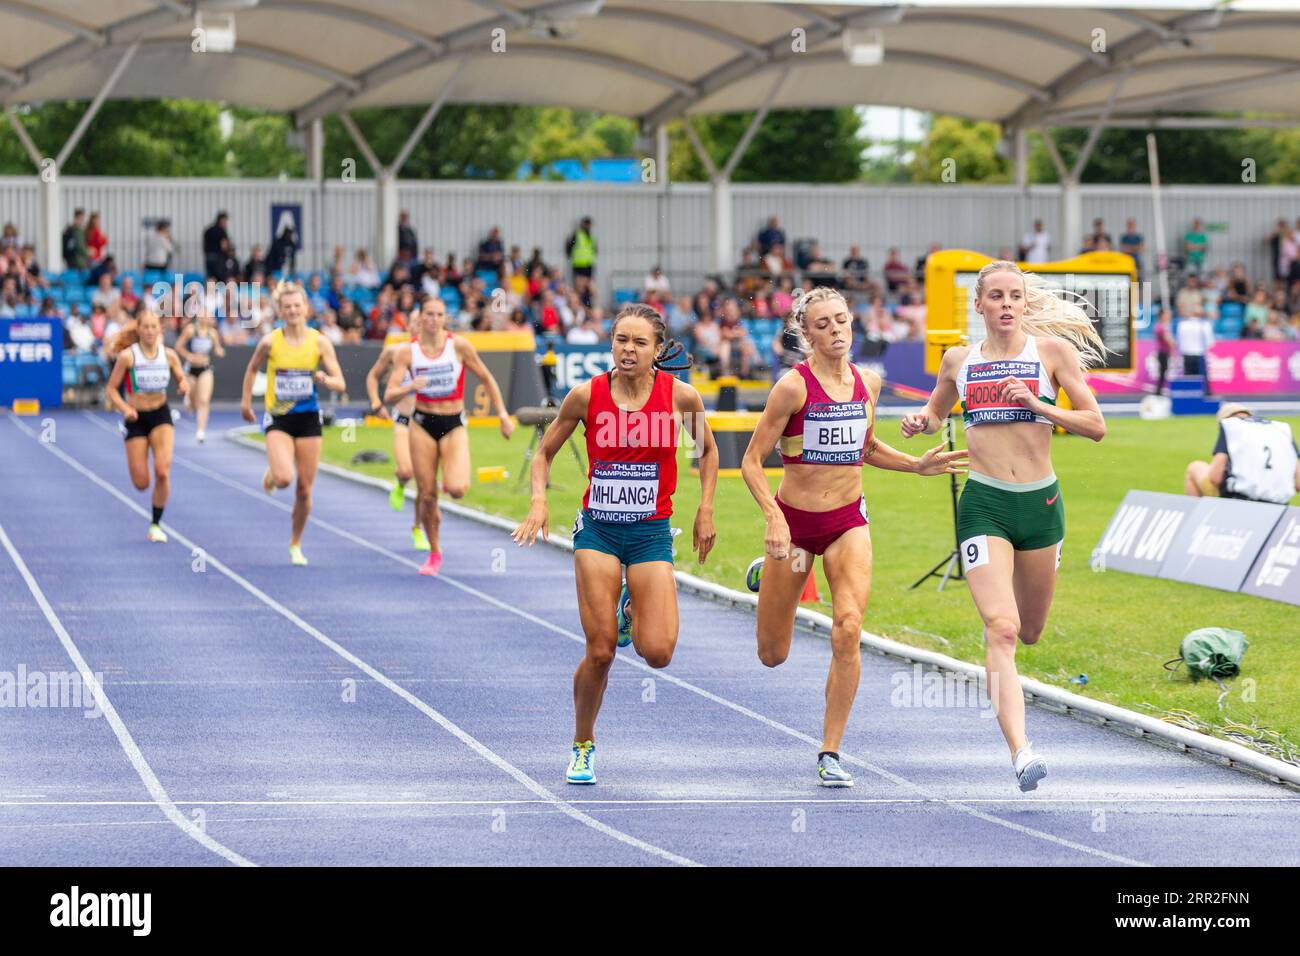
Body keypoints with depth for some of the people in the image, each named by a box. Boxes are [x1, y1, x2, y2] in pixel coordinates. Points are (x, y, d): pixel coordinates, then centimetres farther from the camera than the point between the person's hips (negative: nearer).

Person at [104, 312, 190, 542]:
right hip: (136, 418, -1)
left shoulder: (168, 355, -2)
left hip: (161, 415, 1)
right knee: (141, 483, -3)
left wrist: (184, 386, -14)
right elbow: (111, 389, -6)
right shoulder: (128, 356, -11)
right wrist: (125, 408, -23)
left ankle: (156, 524, 0)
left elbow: (182, 380, 10)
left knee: (163, 471, -18)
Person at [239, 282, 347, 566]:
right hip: (278, 418, -1)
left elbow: (341, 384, -6)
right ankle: (271, 475, 16)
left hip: (308, 418, 1)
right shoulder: (270, 342, -6)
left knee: (305, 489, 4)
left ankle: (296, 544, 24)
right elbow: (252, 368, 13)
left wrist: (326, 380, -26)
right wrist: (245, 400, 11)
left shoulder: (319, 342, -5)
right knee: (284, 478, -23)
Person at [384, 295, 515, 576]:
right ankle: (434, 553, 21)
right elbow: (389, 397, -9)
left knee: (456, 489, -23)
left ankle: (454, 480, 15)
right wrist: (409, 387, -29)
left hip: (454, 425, -1)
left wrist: (503, 415, 2)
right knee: (426, 494, 2)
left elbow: (486, 379, 5)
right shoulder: (407, 352, -5)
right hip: (423, 424, 1)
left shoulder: (459, 346, -6)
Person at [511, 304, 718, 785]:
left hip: (652, 533, 0)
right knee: (600, 651, -7)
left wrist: (705, 510, 5)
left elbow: (707, 450, 12)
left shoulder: (681, 396, -8)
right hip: (597, 531, 0)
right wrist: (539, 501, -11)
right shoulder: (587, 395, -8)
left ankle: (631, 611, 25)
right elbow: (545, 452, 6)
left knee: (657, 652, -12)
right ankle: (582, 747, 16)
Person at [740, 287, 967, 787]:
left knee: (848, 632, -19)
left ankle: (830, 753, -8)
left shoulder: (868, 383, 2)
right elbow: (752, 460, -12)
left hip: (848, 521, 3)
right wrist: (774, 518, -25)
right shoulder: (794, 386, -14)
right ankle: (767, 575, 46)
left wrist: (917, 465, 6)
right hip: (794, 521, -3)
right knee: (773, 655, 9)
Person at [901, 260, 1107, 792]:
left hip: (1041, 503, 1)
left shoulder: (1053, 351, 1)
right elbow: (936, 413, 26)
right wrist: (921, 424, 2)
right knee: (1001, 629, -19)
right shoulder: (958, 360, 7)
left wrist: (1038, 406, -15)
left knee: (1029, 633, 15)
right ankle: (1020, 751, -28)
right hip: (983, 504, -1)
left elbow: (1095, 426, -1)